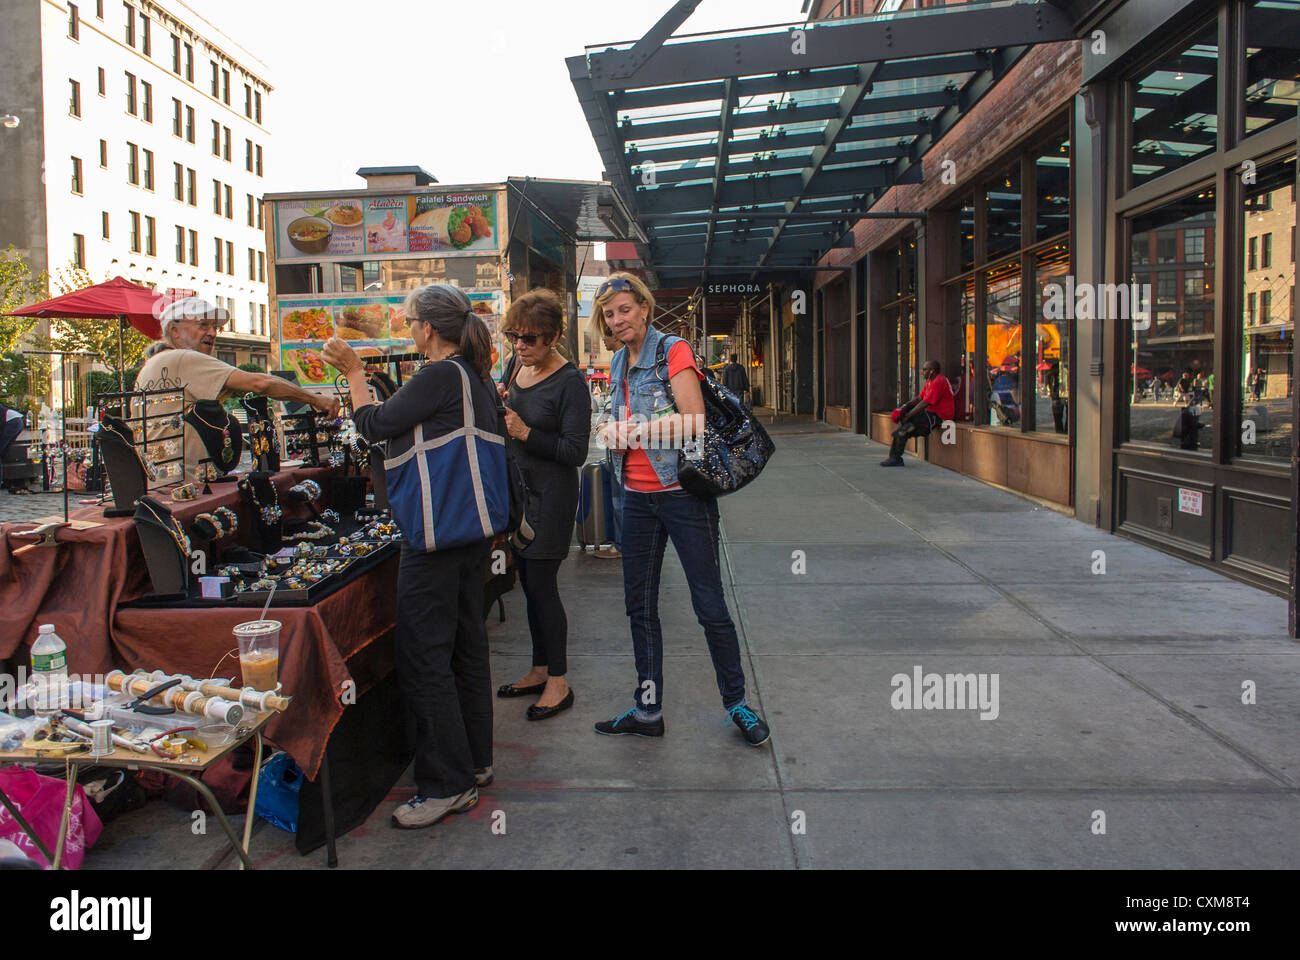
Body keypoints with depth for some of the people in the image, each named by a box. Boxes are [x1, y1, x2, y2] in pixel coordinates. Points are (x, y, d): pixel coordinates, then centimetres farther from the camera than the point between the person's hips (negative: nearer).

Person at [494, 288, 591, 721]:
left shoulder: (569, 381, -16)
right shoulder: (516, 366, 6)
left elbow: (576, 451, -17)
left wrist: (525, 432, -23)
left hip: (551, 495, -8)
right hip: (516, 489, 8)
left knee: (541, 585, -3)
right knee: (530, 584, 15)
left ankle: (558, 682, 11)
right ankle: (539, 671, 28)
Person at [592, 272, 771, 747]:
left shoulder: (673, 351, -8)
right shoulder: (619, 364, 14)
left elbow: (693, 422, -18)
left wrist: (628, 429, -17)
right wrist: (614, 435, -1)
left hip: (682, 492, -7)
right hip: (638, 496, 7)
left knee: (710, 605, -1)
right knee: (639, 605, 10)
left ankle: (736, 702, 17)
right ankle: (648, 710, 22)